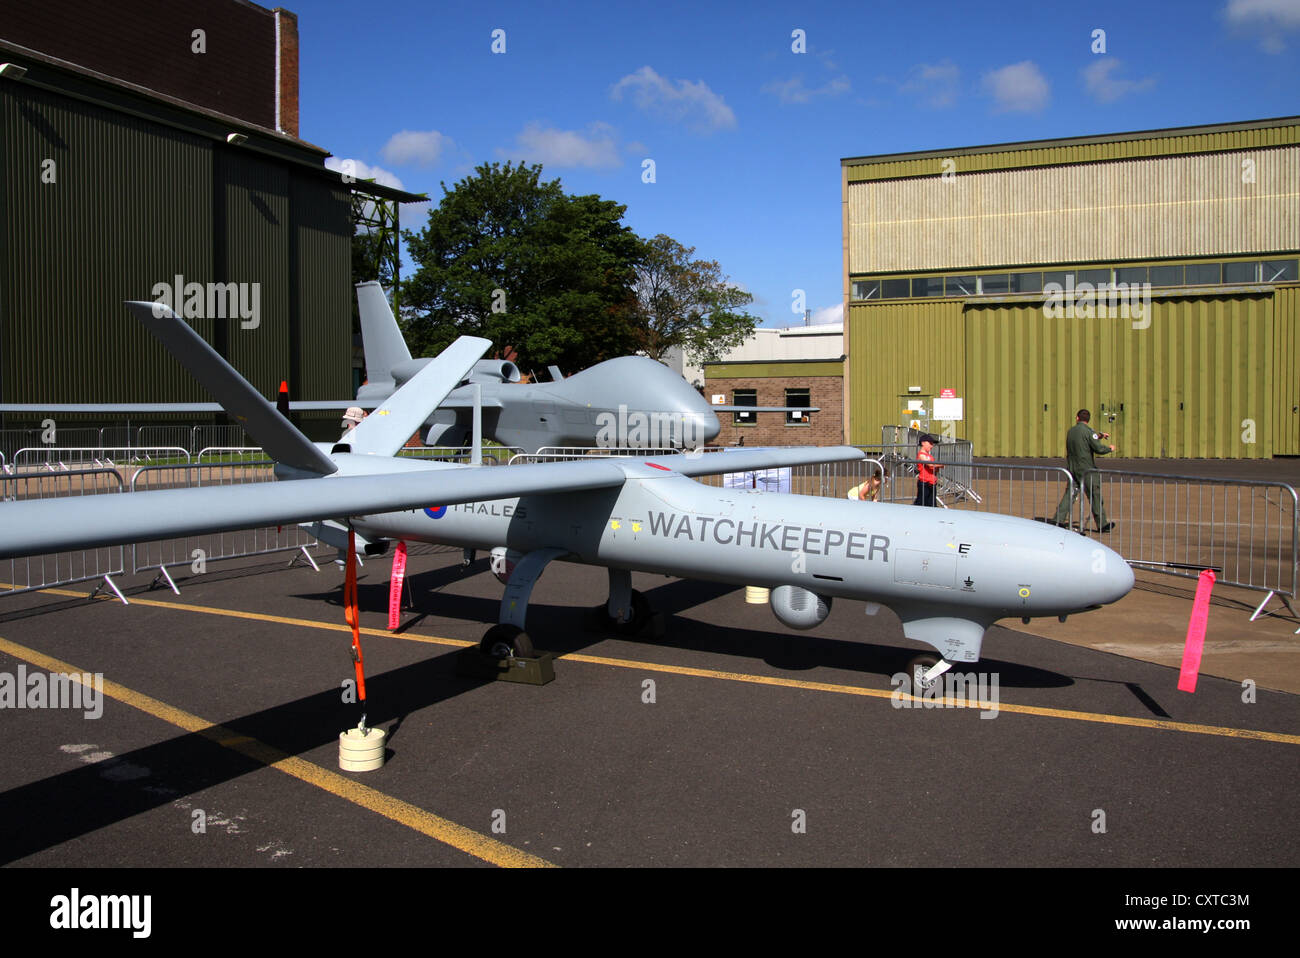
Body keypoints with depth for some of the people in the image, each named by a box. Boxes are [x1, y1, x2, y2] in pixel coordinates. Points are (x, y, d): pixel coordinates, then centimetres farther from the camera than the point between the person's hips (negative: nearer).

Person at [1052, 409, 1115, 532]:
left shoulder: (1071, 431, 10)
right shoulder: (1088, 430, -11)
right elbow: (1099, 449, -14)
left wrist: (1099, 436, 20)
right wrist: (1110, 448, 4)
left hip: (1072, 468, 6)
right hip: (1086, 469, -6)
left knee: (1070, 493, 8)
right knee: (1095, 495, 3)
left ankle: (1058, 519, 1)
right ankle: (1102, 524, 9)